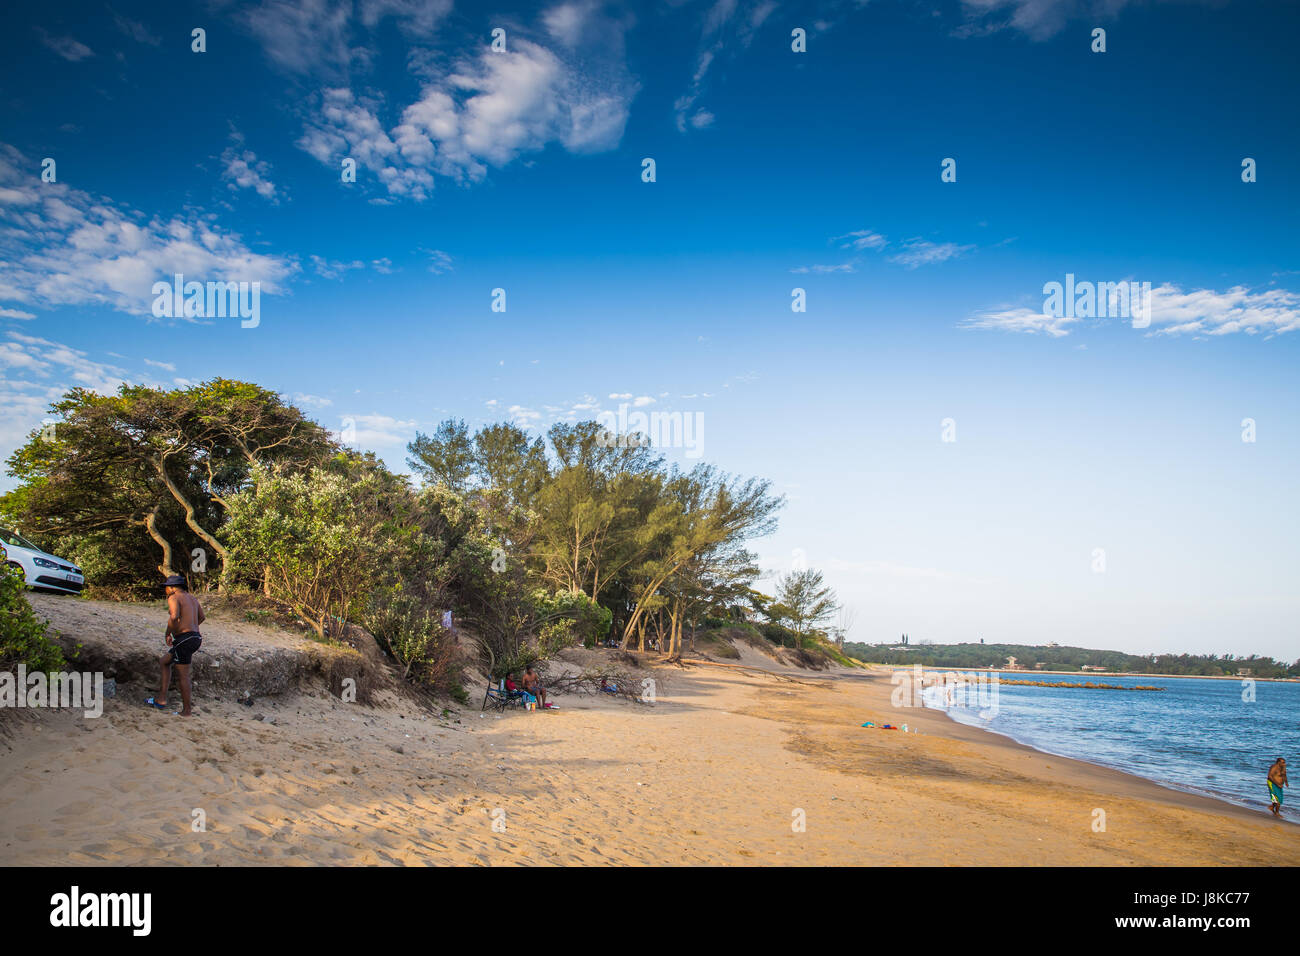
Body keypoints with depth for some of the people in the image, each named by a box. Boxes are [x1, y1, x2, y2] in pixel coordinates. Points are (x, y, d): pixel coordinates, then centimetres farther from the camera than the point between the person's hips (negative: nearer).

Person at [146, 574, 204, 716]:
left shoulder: (173, 598, -8)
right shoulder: (192, 598, 18)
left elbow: (174, 616, -26)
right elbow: (201, 617, 31)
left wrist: (167, 633, -12)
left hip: (184, 639, -9)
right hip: (195, 638, 9)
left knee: (183, 675, -1)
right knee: (163, 662, 22)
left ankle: (186, 710, 5)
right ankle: (161, 699, 18)